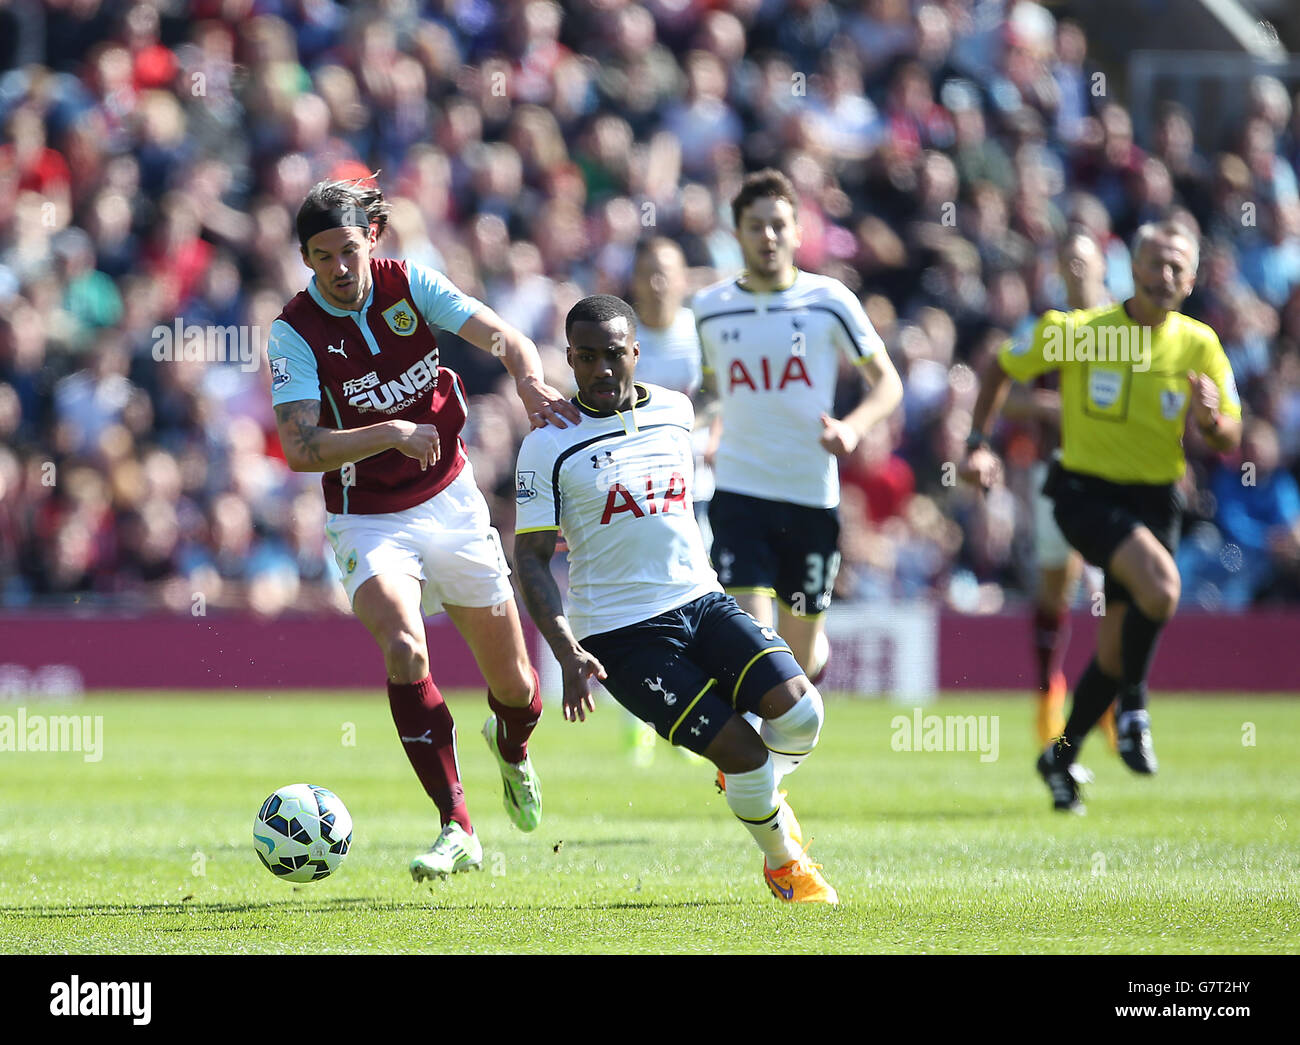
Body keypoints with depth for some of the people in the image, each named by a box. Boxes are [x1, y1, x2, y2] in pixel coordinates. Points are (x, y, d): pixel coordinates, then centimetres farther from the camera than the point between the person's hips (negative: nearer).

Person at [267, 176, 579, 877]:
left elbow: (505, 339, -9)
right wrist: (391, 434, -32)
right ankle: (457, 830, -25)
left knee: (513, 682, 8)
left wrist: (530, 381, -30)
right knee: (404, 649, -30)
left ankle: (511, 745, 46)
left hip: (451, 500, 3)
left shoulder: (410, 284, -6)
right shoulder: (295, 331, -14)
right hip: (369, 523, -3)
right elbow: (300, 449, -22)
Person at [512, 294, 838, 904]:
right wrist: (567, 654, -19)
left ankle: (753, 788, 17)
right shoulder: (549, 446, -7)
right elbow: (531, 558, -8)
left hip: (701, 601, 5)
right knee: (744, 752, -15)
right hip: (621, 635, -5)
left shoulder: (675, 412, 8)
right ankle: (782, 864, 14)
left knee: (799, 710, -17)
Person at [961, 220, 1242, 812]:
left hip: (1155, 501, 4)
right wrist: (978, 445, 1)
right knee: (1161, 585, -30)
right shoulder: (1075, 332, -7)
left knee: (1116, 651, 6)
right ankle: (1133, 701, -7)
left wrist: (1210, 418, -21)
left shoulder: (1199, 345, -1)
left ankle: (1062, 758, 28)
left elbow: (1229, 441, 1)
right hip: (1086, 492, -4)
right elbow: (1002, 368, 8)